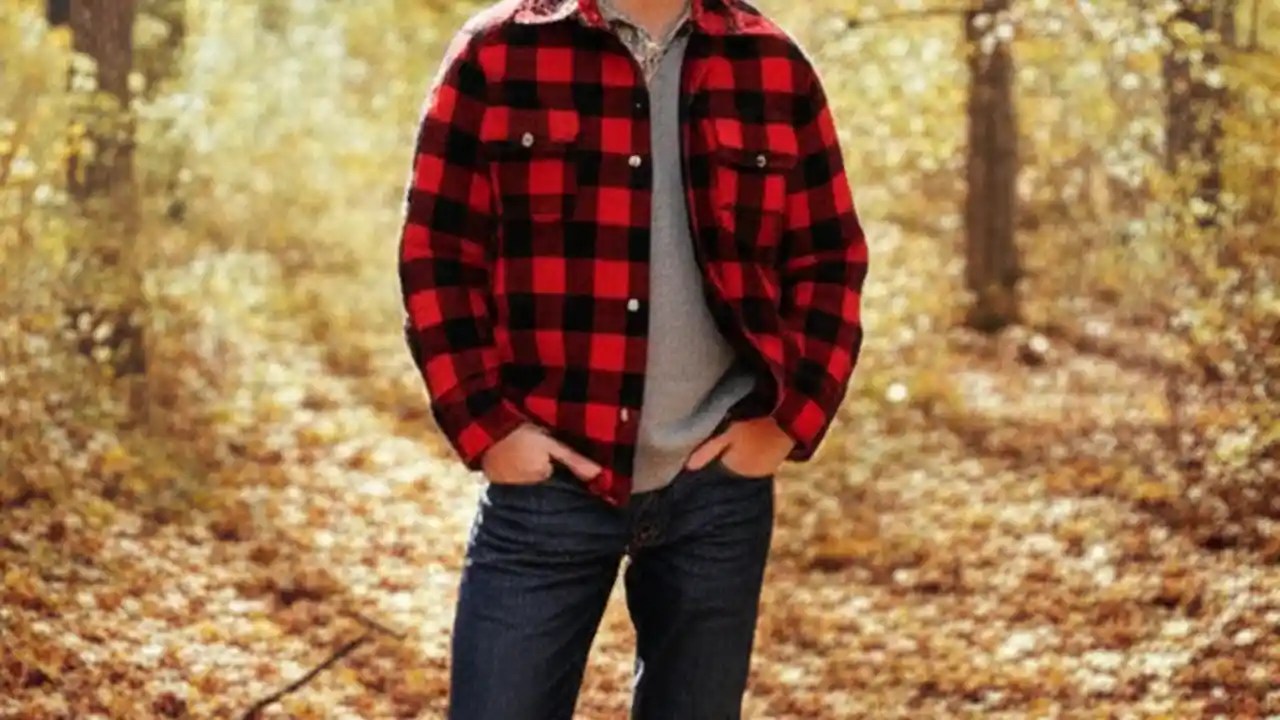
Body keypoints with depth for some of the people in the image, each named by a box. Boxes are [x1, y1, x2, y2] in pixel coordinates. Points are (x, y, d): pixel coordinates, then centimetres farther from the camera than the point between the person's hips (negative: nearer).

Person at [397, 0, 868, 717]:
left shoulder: (774, 67, 5)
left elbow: (831, 262, 9)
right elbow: (437, 253, -1)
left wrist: (789, 421, -1)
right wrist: (484, 427, -8)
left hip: (717, 485, 2)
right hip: (548, 479, -2)